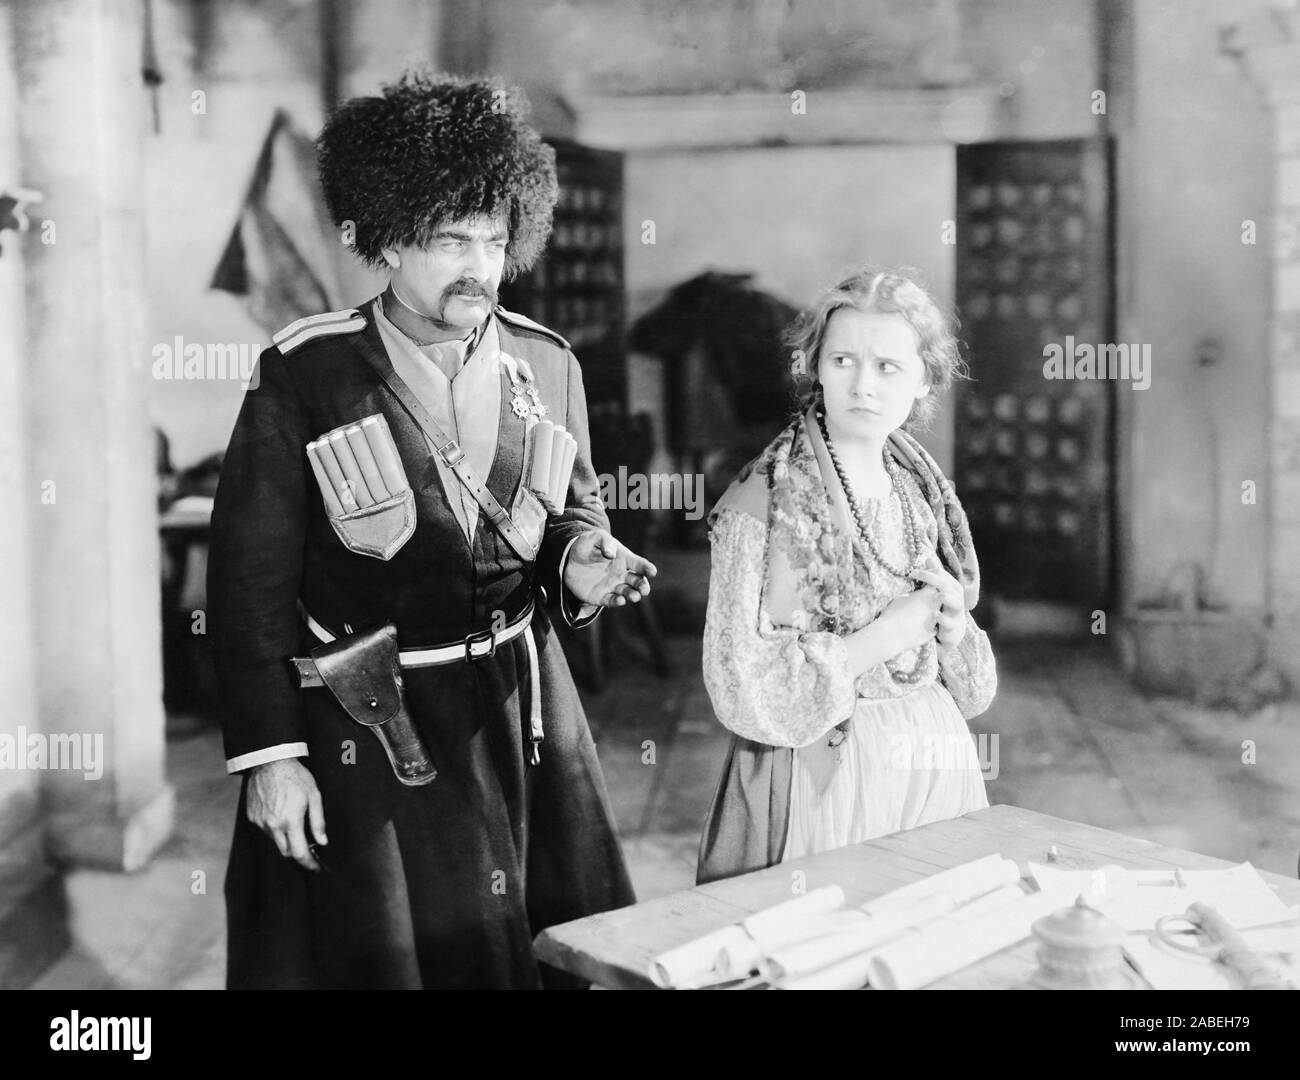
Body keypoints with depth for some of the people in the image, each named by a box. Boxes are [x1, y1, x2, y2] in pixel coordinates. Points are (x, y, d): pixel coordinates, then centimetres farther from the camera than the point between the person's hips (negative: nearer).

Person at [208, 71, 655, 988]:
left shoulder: (546, 365, 1)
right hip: (364, 730, -3)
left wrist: (580, 564, -10)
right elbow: (251, 580, -8)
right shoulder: (304, 378, -10)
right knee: (380, 955, 5)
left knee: (565, 955, 10)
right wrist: (270, 758, -11)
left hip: (522, 714, 4)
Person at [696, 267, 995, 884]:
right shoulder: (766, 503, -13)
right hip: (821, 775, -5)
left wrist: (951, 627, -6)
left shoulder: (919, 490, 7)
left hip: (934, 764, 6)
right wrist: (881, 638, -18)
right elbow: (742, 687, -17)